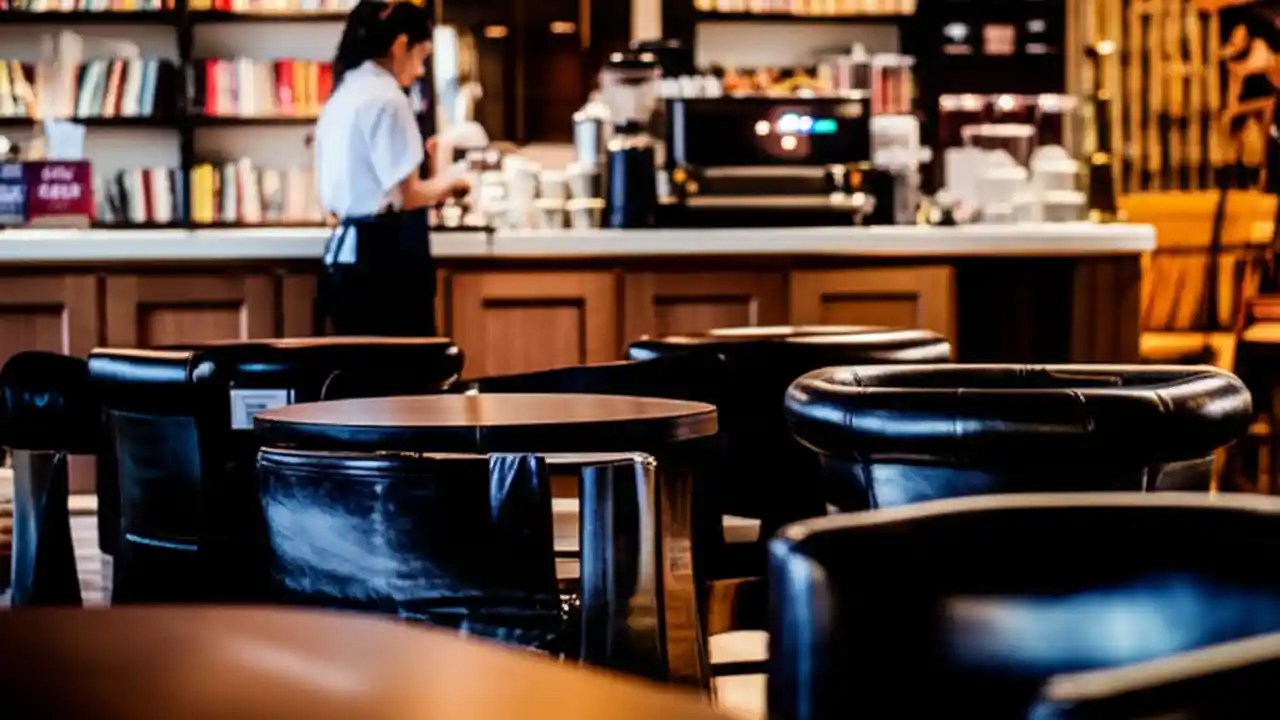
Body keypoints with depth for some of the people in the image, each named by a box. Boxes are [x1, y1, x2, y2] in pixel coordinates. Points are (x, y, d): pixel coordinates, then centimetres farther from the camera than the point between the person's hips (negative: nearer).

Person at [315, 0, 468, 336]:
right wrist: (445, 185, 3)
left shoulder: (342, 96, 15)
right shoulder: (387, 98, -12)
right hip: (384, 254, -9)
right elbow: (405, 195, -16)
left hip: (347, 252, 9)